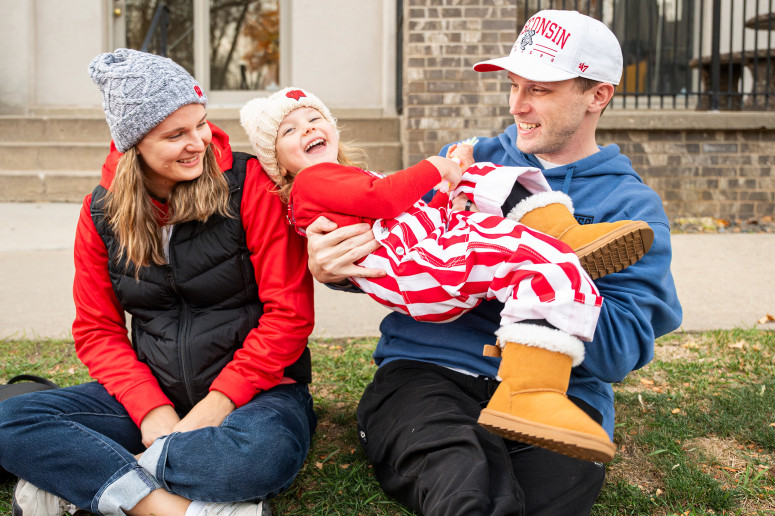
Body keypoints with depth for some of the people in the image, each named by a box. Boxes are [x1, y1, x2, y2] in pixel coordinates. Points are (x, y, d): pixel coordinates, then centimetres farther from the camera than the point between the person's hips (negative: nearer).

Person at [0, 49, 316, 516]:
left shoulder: (248, 182, -8)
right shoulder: (103, 210, 4)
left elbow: (289, 312, -11)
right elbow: (96, 330, 6)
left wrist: (215, 405, -16)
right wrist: (152, 409, -11)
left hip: (252, 388, -3)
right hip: (154, 393, 4)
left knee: (263, 452, -38)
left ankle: (77, 478, -20)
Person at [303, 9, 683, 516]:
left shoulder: (632, 206, 9)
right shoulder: (467, 161, 17)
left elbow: (620, 348, -5)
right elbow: (380, 236, 15)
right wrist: (329, 266, -9)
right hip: (427, 366, 0)